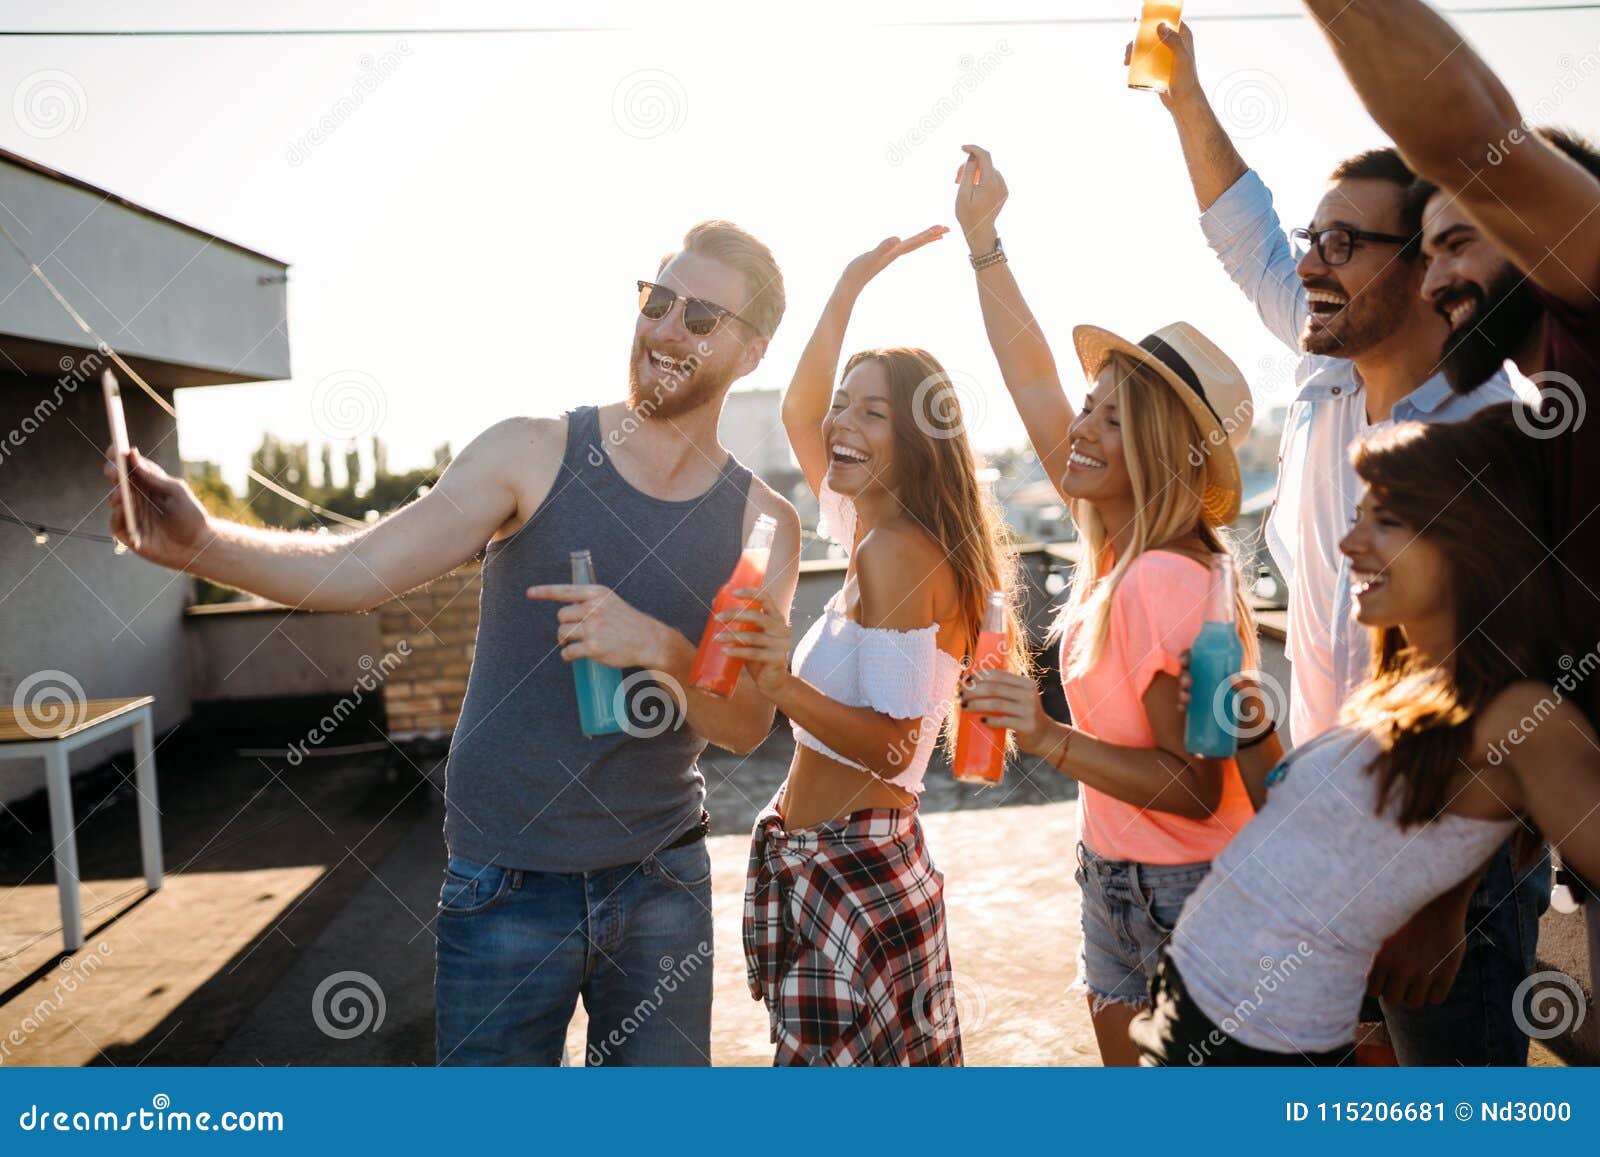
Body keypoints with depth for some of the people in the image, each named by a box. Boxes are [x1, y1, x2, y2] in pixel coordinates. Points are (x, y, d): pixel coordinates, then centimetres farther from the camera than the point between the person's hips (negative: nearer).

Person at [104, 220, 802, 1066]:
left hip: (662, 879, 2)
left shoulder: (762, 523, -2)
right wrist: (201, 544, -32)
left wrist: (657, 647, -25)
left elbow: (748, 725, -7)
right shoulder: (533, 454, -7)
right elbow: (356, 569, -15)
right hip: (509, 888, -2)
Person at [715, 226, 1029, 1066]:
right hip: (811, 852, 9)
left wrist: (786, 689, -36)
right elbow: (799, 414, 18)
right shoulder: (872, 533, 8)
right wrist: (851, 285, 14)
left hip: (851, 861, -9)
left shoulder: (899, 552, -18)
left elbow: (895, 744, -21)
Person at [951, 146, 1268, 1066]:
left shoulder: (1167, 585, -29)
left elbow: (1199, 789, -26)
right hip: (1116, 874, 8)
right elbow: (1034, 383, 1)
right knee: (1122, 1048, 24)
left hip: (1184, 890, -8)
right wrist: (983, 239, 2)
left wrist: (1050, 738, -36)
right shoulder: (1116, 544, -4)